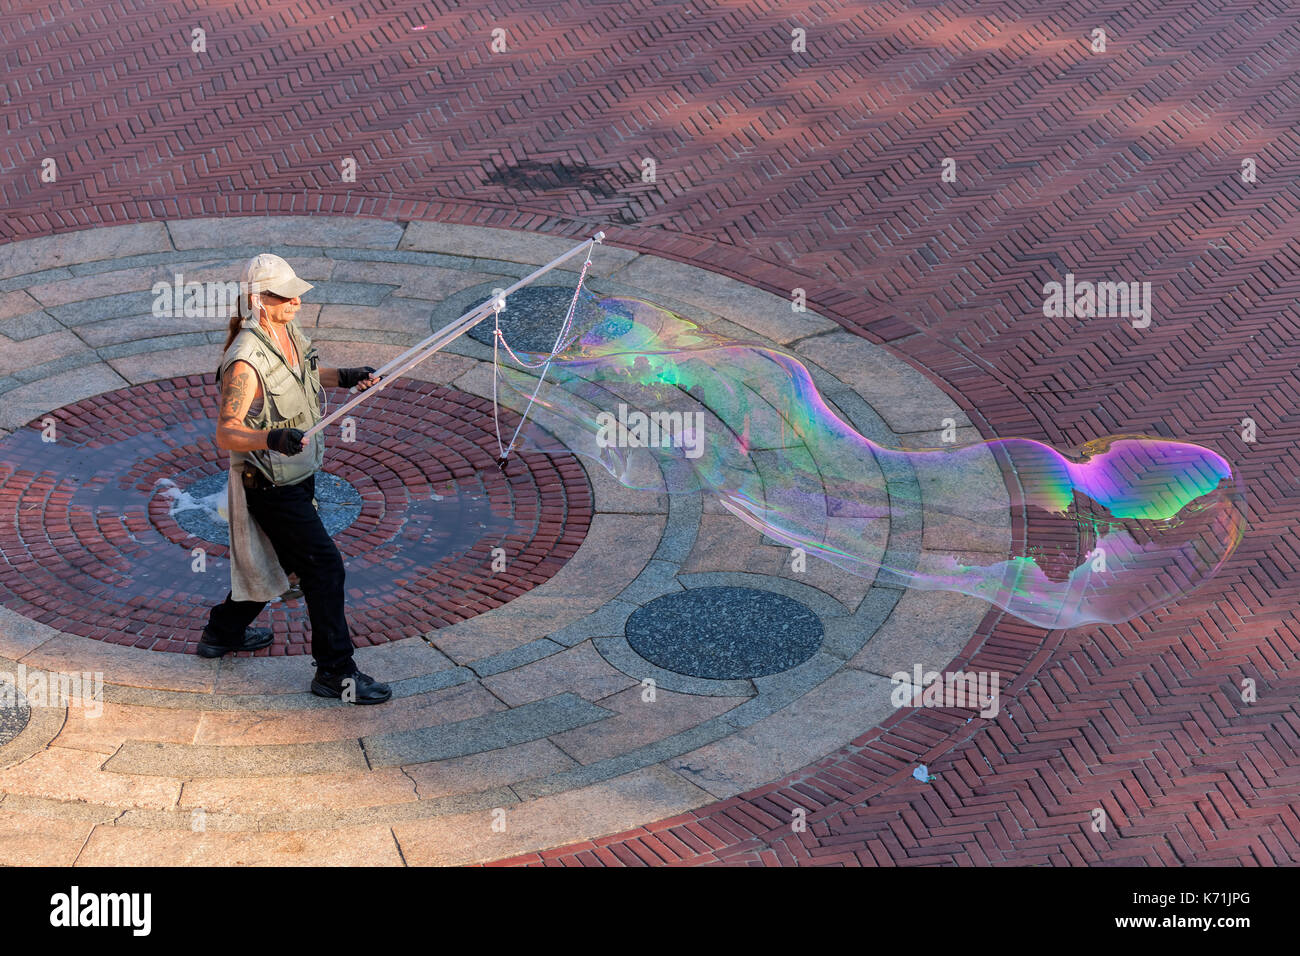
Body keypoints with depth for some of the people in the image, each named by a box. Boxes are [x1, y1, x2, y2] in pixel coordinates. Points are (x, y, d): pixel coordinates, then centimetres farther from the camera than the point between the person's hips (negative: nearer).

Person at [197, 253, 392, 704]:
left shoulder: (288, 332, -1)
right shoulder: (246, 361, -29)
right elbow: (226, 433, -30)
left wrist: (343, 377, 4)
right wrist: (272, 438, -48)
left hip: (298, 472, 10)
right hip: (271, 485, -9)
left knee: (278, 557, 24)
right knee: (323, 566, -8)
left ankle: (223, 632, 43)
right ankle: (335, 672, 1)